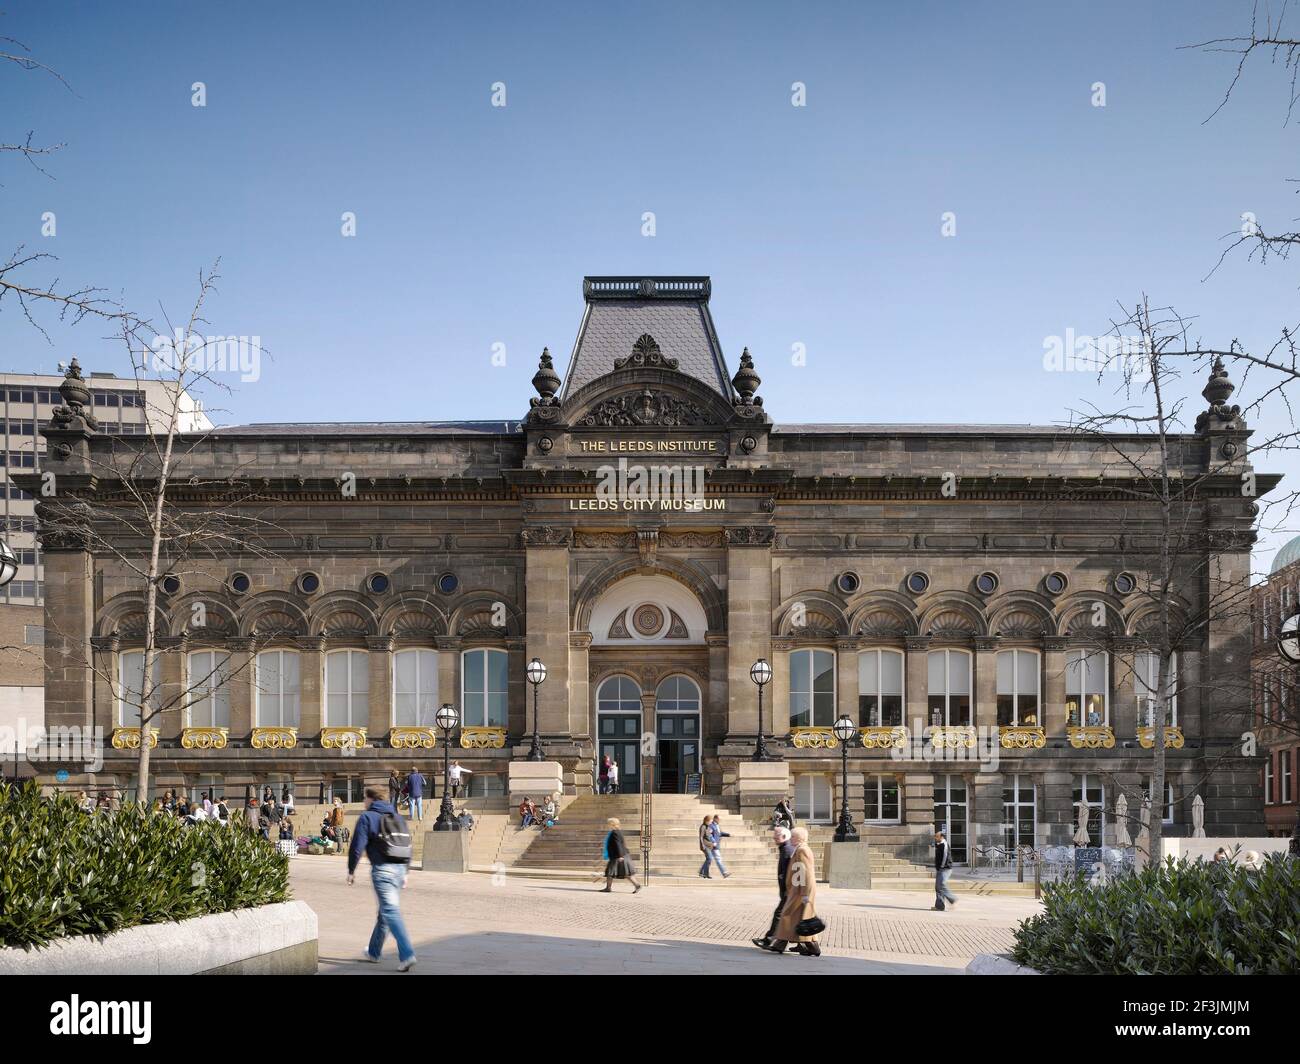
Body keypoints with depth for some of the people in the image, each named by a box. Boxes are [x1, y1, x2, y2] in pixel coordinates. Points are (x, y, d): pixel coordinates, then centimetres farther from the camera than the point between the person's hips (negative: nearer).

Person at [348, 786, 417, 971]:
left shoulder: (367, 817, -2)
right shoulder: (397, 817, 19)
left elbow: (357, 846, -7)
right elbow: (408, 846, 19)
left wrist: (351, 870, 2)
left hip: (382, 869, -7)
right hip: (400, 868, 7)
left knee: (390, 911, -11)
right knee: (385, 911, 18)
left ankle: (407, 954, -24)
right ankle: (373, 952, 32)